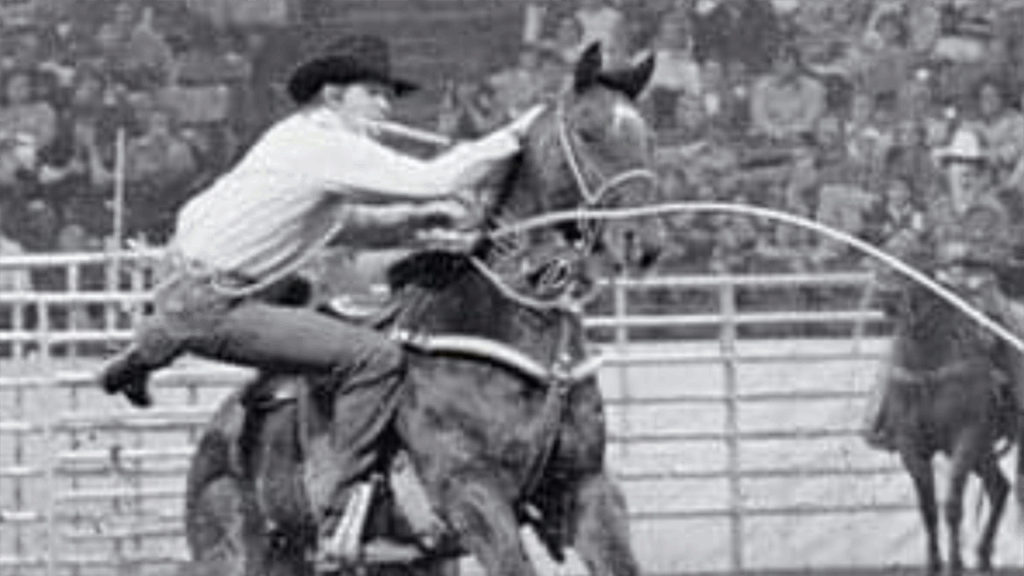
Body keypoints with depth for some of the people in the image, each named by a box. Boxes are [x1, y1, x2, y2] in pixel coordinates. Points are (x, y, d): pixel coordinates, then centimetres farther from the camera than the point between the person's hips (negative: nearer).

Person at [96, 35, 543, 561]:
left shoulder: (298, 139, 13)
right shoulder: (329, 148, -17)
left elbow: (343, 225, 25)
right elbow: (435, 180, -21)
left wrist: (417, 218, 10)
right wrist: (513, 137, -13)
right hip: (211, 308, -10)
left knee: (298, 296, 44)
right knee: (376, 357, -19)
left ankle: (148, 350, 46)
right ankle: (335, 510, -17)